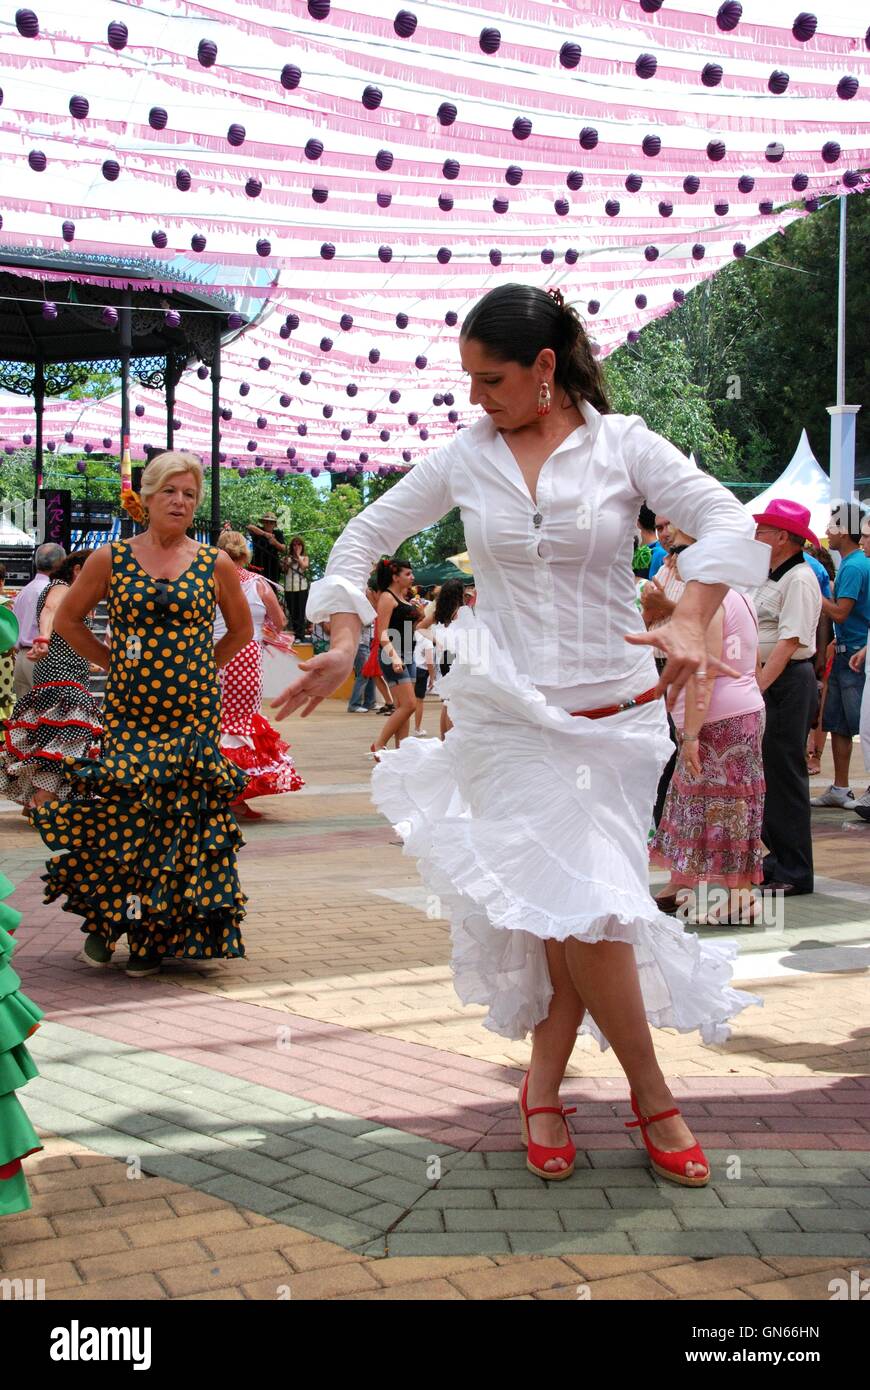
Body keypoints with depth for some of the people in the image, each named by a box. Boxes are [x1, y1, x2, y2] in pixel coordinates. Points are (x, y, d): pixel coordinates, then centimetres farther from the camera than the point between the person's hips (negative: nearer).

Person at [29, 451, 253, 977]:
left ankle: (157, 936, 10)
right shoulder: (111, 559, 3)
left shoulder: (215, 564, 3)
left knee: (182, 817, -1)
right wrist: (113, 660, 6)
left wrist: (201, 667, 8)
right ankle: (105, 920, 18)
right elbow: (68, 619, 13)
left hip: (193, 711, 0)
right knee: (121, 813, -3)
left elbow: (242, 628, 17)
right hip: (128, 710, 0)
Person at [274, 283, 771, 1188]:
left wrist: (689, 620, -27)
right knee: (583, 903, -9)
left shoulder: (622, 445, 1)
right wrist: (343, 643, 1)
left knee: (582, 907, 0)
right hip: (508, 713, 0)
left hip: (614, 710, 0)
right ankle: (652, 1096, 7)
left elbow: (725, 520, -9)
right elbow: (366, 536, 14)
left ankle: (544, 1088, 18)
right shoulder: (466, 459, 5)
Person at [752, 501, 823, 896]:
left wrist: (759, 686, -26)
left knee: (785, 774, -5)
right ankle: (778, 857, 24)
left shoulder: (799, 578, -14)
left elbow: (789, 641, -22)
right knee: (766, 772, 13)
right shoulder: (771, 578, 16)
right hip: (767, 681, 10)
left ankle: (794, 871, 1)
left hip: (789, 682, -10)